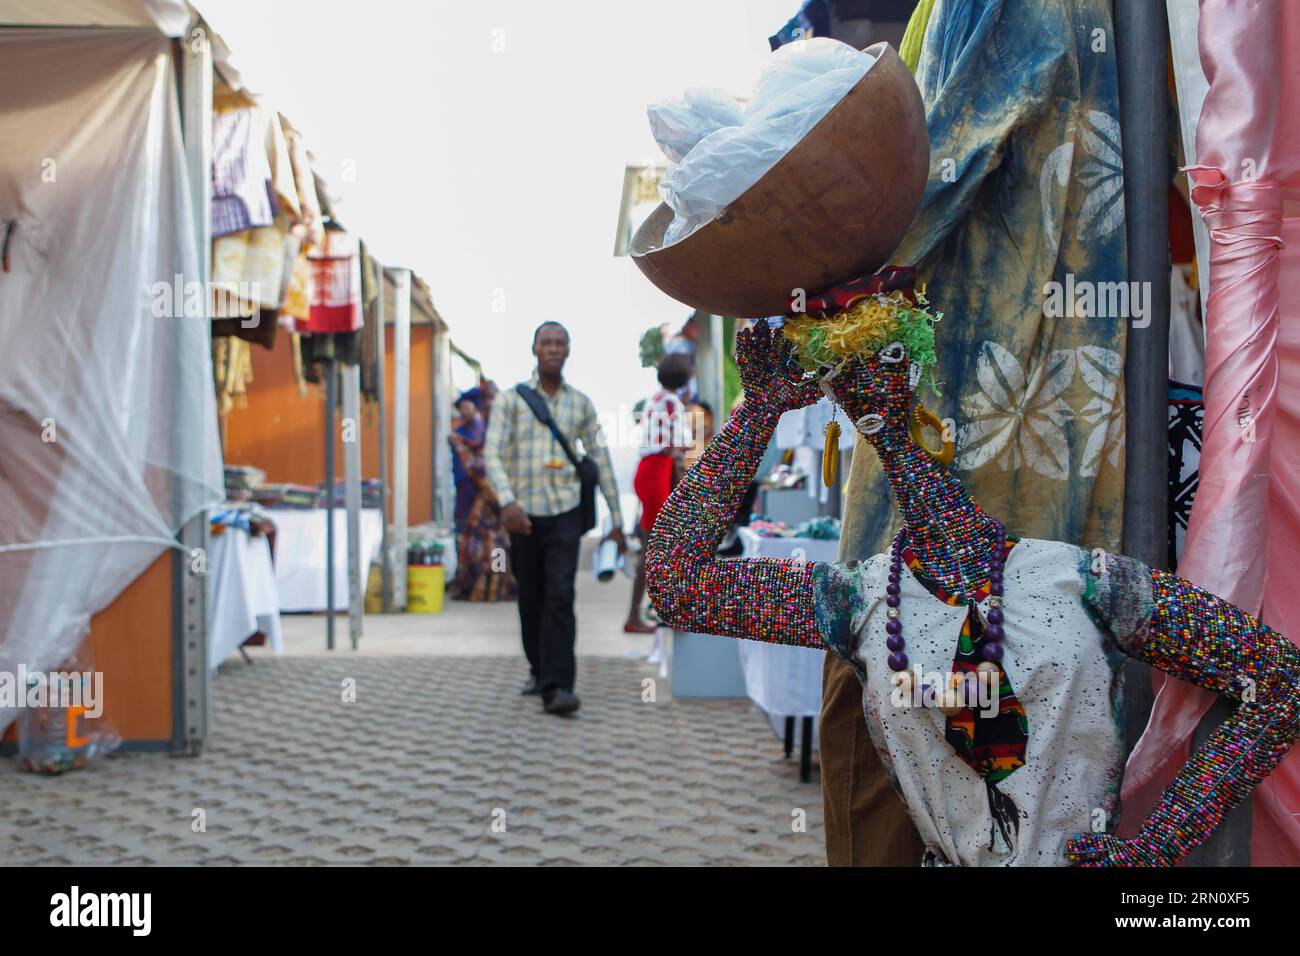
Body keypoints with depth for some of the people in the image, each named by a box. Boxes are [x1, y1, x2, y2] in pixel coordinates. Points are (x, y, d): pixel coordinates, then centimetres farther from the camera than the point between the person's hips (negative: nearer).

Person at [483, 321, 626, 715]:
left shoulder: (581, 403, 9)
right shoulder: (510, 399, 3)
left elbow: (601, 460, 12)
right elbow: (493, 453, -7)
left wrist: (616, 518, 11)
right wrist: (507, 502, -24)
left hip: (565, 511, 0)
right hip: (523, 513, 1)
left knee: (560, 596, -12)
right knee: (531, 598, 10)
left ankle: (556, 686, -14)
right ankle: (539, 669, 31)